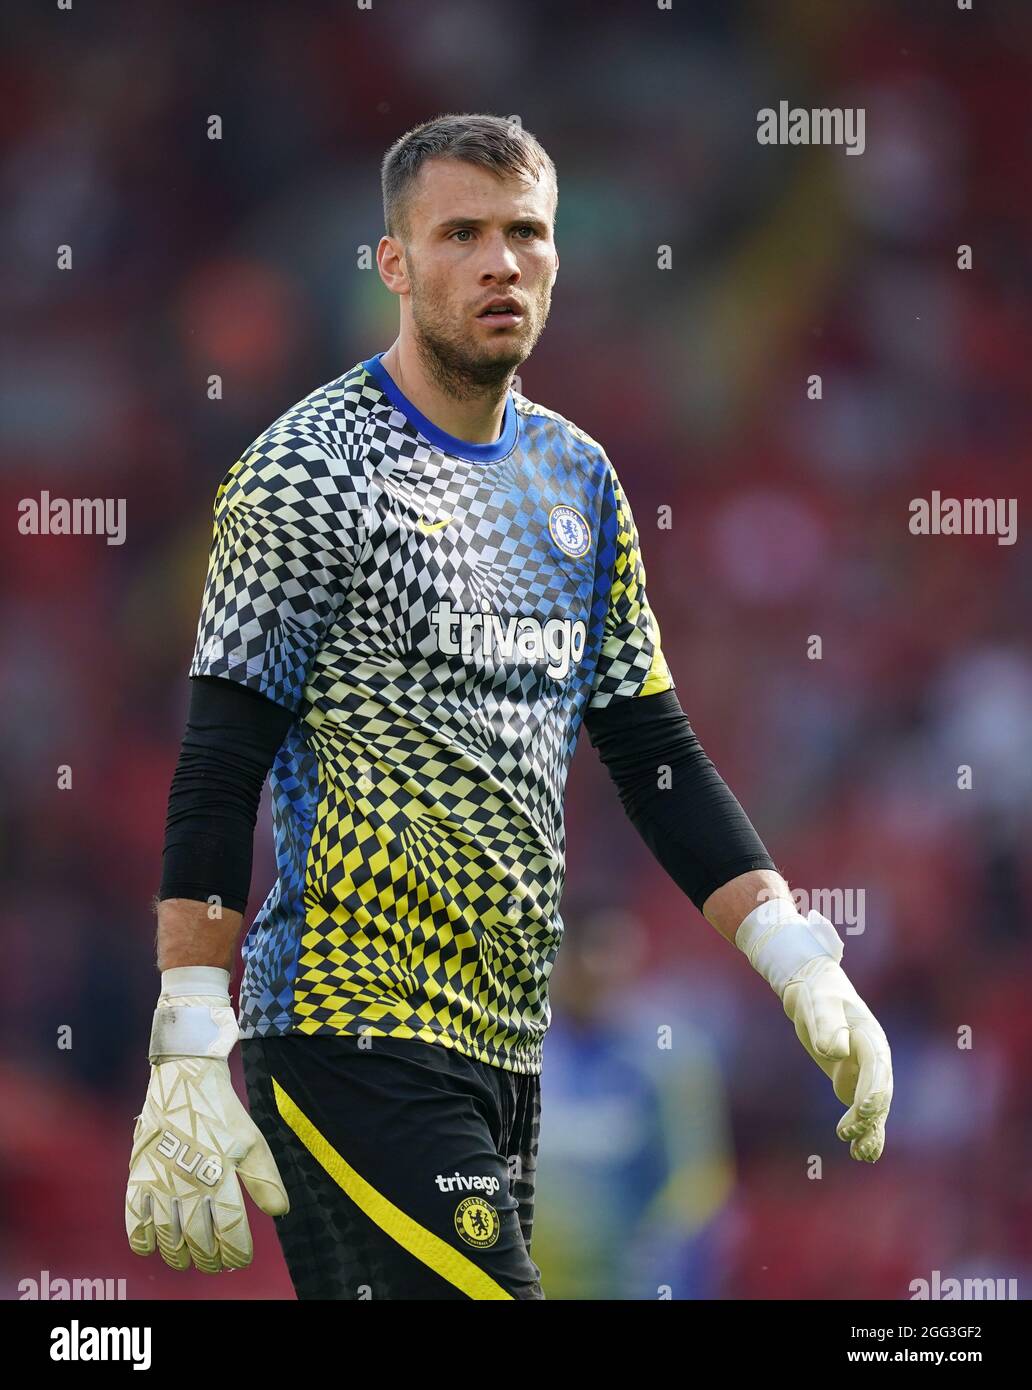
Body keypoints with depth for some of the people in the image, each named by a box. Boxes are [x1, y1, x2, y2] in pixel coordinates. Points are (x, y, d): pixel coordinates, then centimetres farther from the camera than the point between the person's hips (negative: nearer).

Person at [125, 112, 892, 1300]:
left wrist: (797, 958, 7)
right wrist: (190, 1057, -17)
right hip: (349, 1029, -7)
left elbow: (652, 750, 19)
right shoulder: (312, 469, -6)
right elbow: (215, 777, -10)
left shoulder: (578, 478, 14)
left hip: (505, 1041, 7)